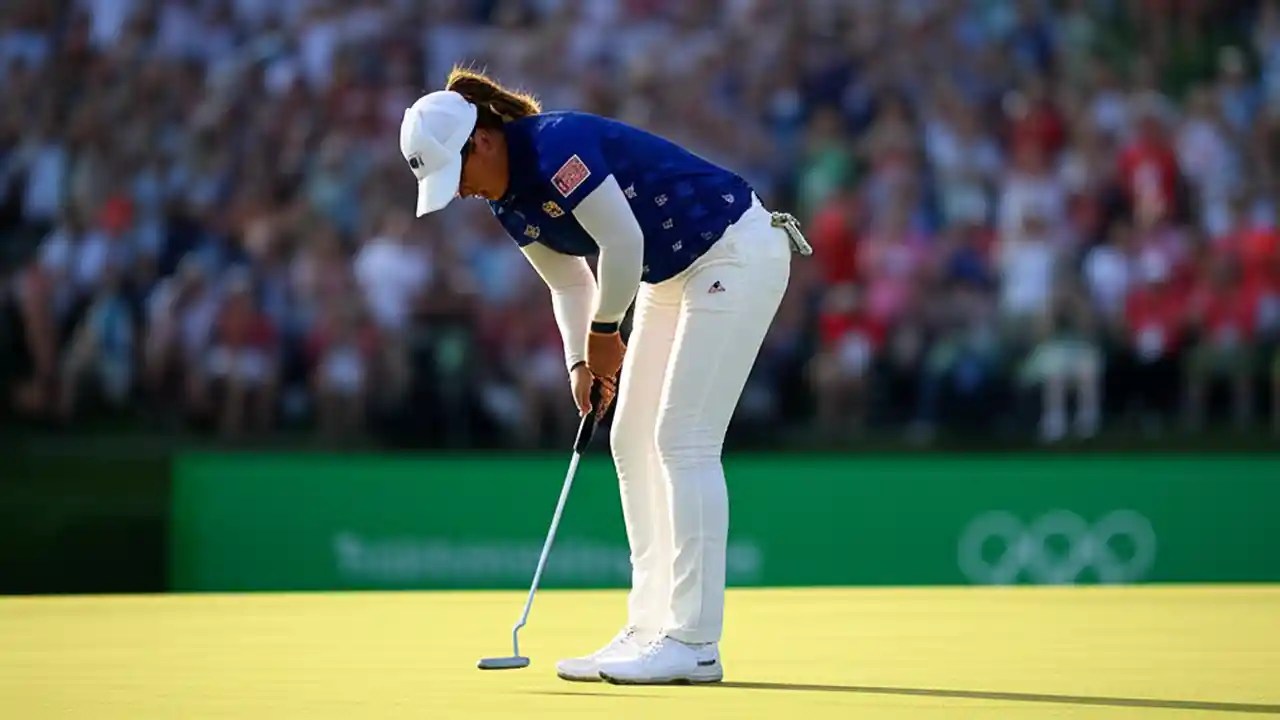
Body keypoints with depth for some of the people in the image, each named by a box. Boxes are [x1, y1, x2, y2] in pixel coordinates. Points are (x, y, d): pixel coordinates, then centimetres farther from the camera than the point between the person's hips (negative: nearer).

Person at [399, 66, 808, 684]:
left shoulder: (555, 147, -24)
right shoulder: (509, 202, 4)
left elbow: (623, 243, -25)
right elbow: (569, 283, 13)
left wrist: (604, 332, -11)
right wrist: (581, 361, -2)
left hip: (737, 253, -10)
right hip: (673, 278, 10)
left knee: (683, 439, -12)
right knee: (632, 442, 7)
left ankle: (694, 644, -11)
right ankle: (650, 628, 10)